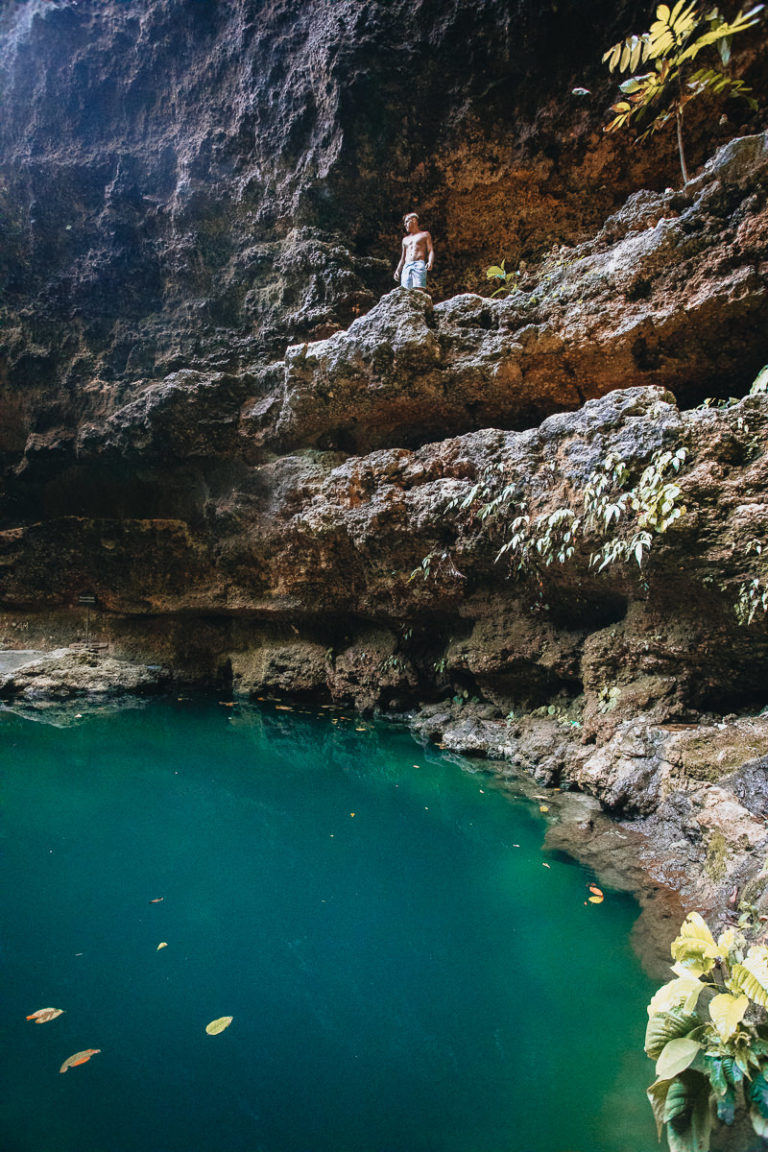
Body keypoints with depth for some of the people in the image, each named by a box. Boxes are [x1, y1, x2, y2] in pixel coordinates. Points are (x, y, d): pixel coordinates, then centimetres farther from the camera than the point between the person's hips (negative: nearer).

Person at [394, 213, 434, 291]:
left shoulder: (425, 234, 17)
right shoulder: (405, 239, 30)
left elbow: (430, 251, 6)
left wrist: (430, 262, -15)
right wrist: (398, 270, 12)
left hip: (419, 265, -4)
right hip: (406, 267, 4)